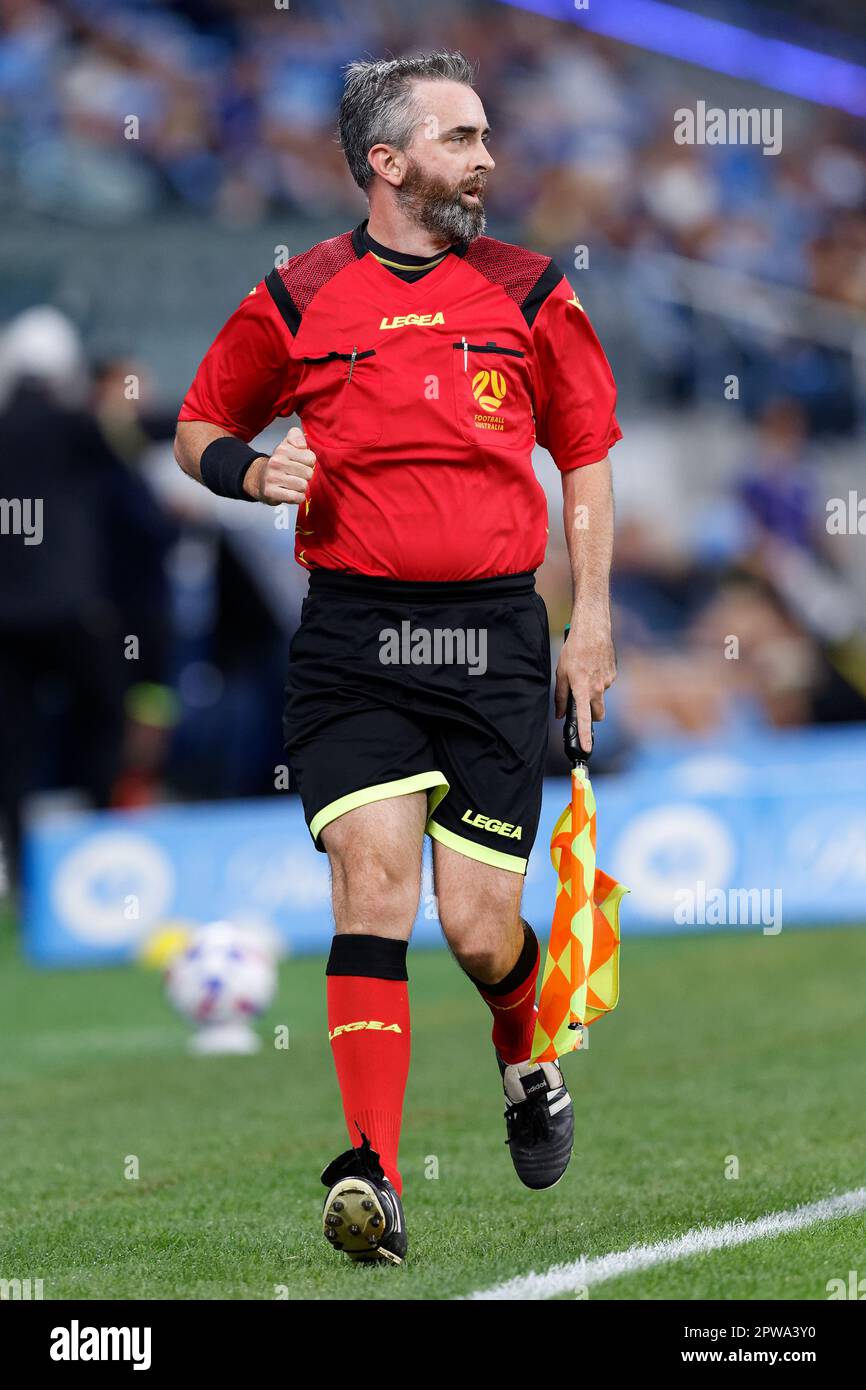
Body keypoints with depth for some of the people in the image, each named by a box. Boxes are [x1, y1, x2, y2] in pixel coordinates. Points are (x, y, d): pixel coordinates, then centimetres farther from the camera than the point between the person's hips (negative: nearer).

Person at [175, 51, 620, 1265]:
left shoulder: (531, 295, 8)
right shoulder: (297, 301, 4)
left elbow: (588, 459, 16)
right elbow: (200, 428, 17)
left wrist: (591, 624, 10)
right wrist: (251, 467, -6)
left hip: (495, 632, 1)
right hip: (353, 634, -1)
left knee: (481, 929, -1)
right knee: (374, 884, -14)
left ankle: (529, 1060, 35)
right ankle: (373, 1176, -16)